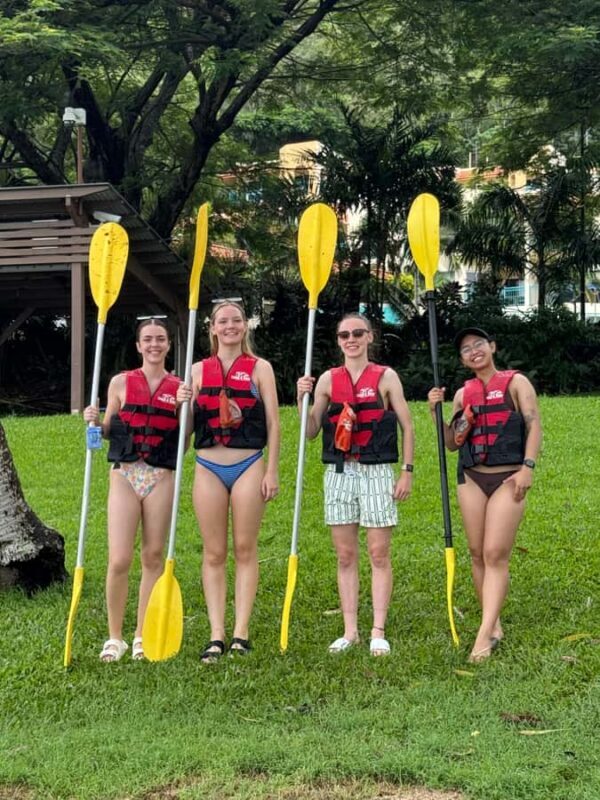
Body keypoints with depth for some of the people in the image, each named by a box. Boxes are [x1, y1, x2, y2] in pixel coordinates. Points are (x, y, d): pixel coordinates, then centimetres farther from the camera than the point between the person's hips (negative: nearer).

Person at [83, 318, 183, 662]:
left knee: (153, 557, 4)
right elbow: (109, 433, 13)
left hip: (162, 477, 1)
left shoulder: (179, 387, 7)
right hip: (125, 475, -1)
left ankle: (143, 636, 16)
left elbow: (183, 441, 5)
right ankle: (115, 638, 8)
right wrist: (95, 422, -8)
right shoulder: (121, 382, 7)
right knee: (119, 560, -7)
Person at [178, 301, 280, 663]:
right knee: (214, 554, 3)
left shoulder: (259, 368, 5)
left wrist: (272, 470, -4)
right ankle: (216, 635, 5)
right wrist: (182, 404, -8)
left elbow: (273, 422, 2)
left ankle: (241, 632, 5)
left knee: (245, 550, 1)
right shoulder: (199, 370, 11)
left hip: (248, 466, -2)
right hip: (208, 468, 2)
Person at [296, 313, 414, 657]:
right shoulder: (328, 379, 9)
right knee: (345, 555, 6)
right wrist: (302, 399, -7)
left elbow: (407, 426, 4)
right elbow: (311, 431, 9)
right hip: (339, 473, 3)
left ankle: (379, 632, 5)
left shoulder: (386, 377, 2)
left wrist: (407, 471, -2)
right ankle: (350, 631, 13)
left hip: (377, 472, -3)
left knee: (379, 553, -1)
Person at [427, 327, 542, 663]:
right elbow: (452, 443, 14)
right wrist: (436, 411, 0)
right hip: (471, 478, 5)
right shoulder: (463, 394, 13)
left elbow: (534, 425, -5)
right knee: (478, 554, 4)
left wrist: (527, 467, -16)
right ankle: (494, 625, 15)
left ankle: (484, 635, -15)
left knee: (496, 554, -11)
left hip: (508, 478, -4)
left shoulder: (515, 382, 2)